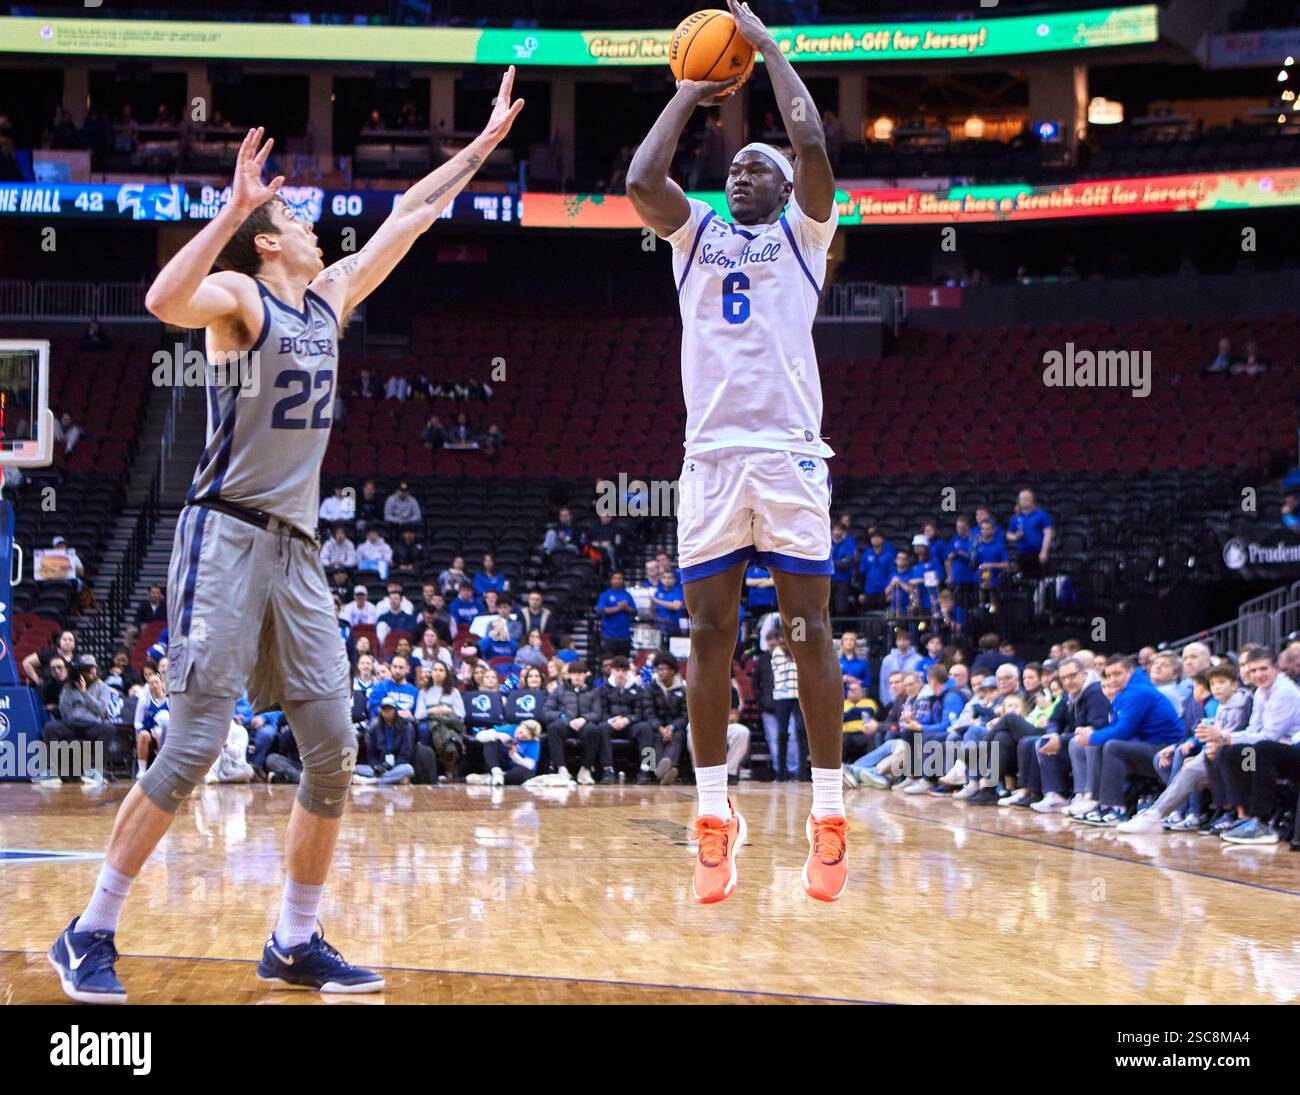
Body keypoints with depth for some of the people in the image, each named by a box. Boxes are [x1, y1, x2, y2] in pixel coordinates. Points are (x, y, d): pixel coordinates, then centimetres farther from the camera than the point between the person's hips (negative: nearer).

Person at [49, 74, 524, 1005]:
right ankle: (90, 935, -2)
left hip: (297, 546, 7)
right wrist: (233, 208, -31)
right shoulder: (237, 294, -6)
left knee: (333, 747, 2)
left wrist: (486, 141, 26)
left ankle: (296, 943, 12)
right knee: (196, 745, -12)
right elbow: (166, 302, -29)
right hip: (227, 537, -7)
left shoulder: (331, 297, 15)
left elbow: (411, 216, 25)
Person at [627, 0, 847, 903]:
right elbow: (641, 179, -1)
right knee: (710, 634, 2)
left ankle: (829, 816, 2)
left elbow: (812, 143, -6)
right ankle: (716, 817, 6)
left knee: (810, 631, -2)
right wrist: (688, 96, 9)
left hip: (789, 454, -3)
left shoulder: (801, 231, 10)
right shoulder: (695, 234, 17)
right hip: (712, 457, 3)